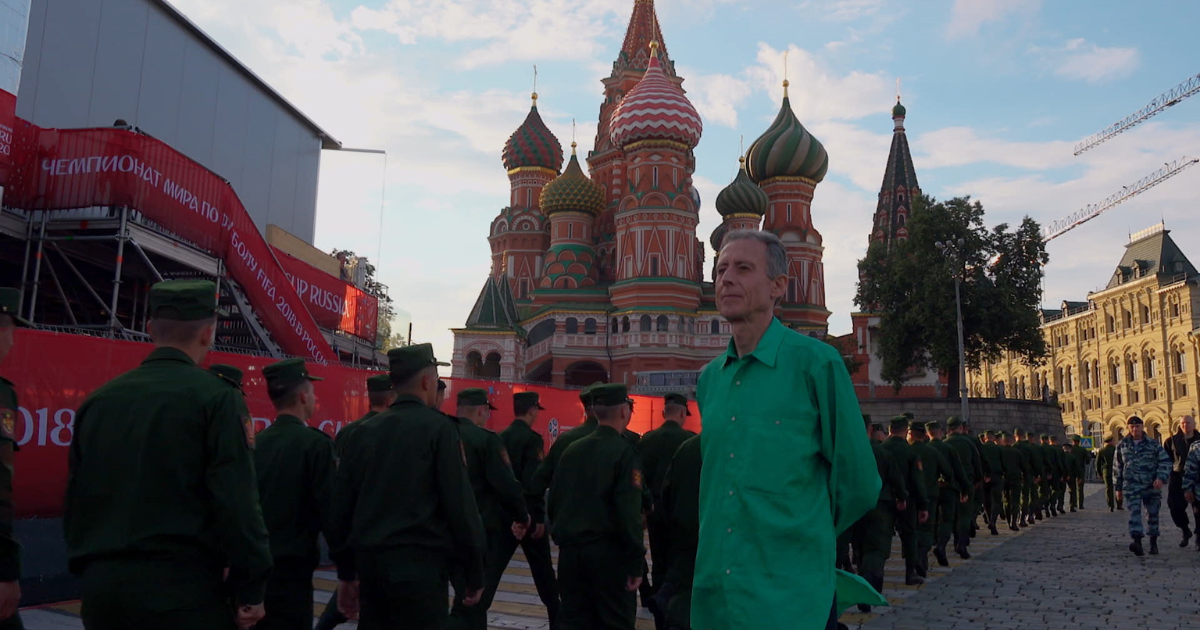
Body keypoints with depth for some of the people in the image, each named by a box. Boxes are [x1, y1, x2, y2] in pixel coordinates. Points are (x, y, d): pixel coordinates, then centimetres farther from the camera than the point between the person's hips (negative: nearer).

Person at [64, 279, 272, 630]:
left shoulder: (98, 400, 8)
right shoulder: (213, 396, -10)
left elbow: (75, 500, 13)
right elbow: (237, 504, -15)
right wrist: (250, 590, -7)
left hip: (102, 586, 6)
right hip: (181, 591, -6)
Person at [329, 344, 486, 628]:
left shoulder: (363, 432, 9)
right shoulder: (438, 428, -7)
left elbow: (342, 504, 10)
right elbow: (460, 504, -11)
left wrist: (346, 572, 19)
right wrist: (475, 574, -3)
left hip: (369, 563, 6)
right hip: (419, 565, -6)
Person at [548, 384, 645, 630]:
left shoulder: (572, 450, 6)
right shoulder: (624, 452, -11)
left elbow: (553, 502, 8)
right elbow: (629, 514, -17)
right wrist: (637, 563, -13)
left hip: (570, 551, 5)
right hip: (608, 553, -5)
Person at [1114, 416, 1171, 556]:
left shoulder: (1153, 444, 3)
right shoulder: (1122, 446, 8)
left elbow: (1165, 462, 1)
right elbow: (1118, 467, 14)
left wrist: (1161, 478, -17)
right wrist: (1118, 488, 14)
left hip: (1151, 485, 0)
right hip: (1131, 485, 0)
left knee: (1152, 513, 8)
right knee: (1134, 512, -14)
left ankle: (1153, 543, 22)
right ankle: (1137, 541, -23)